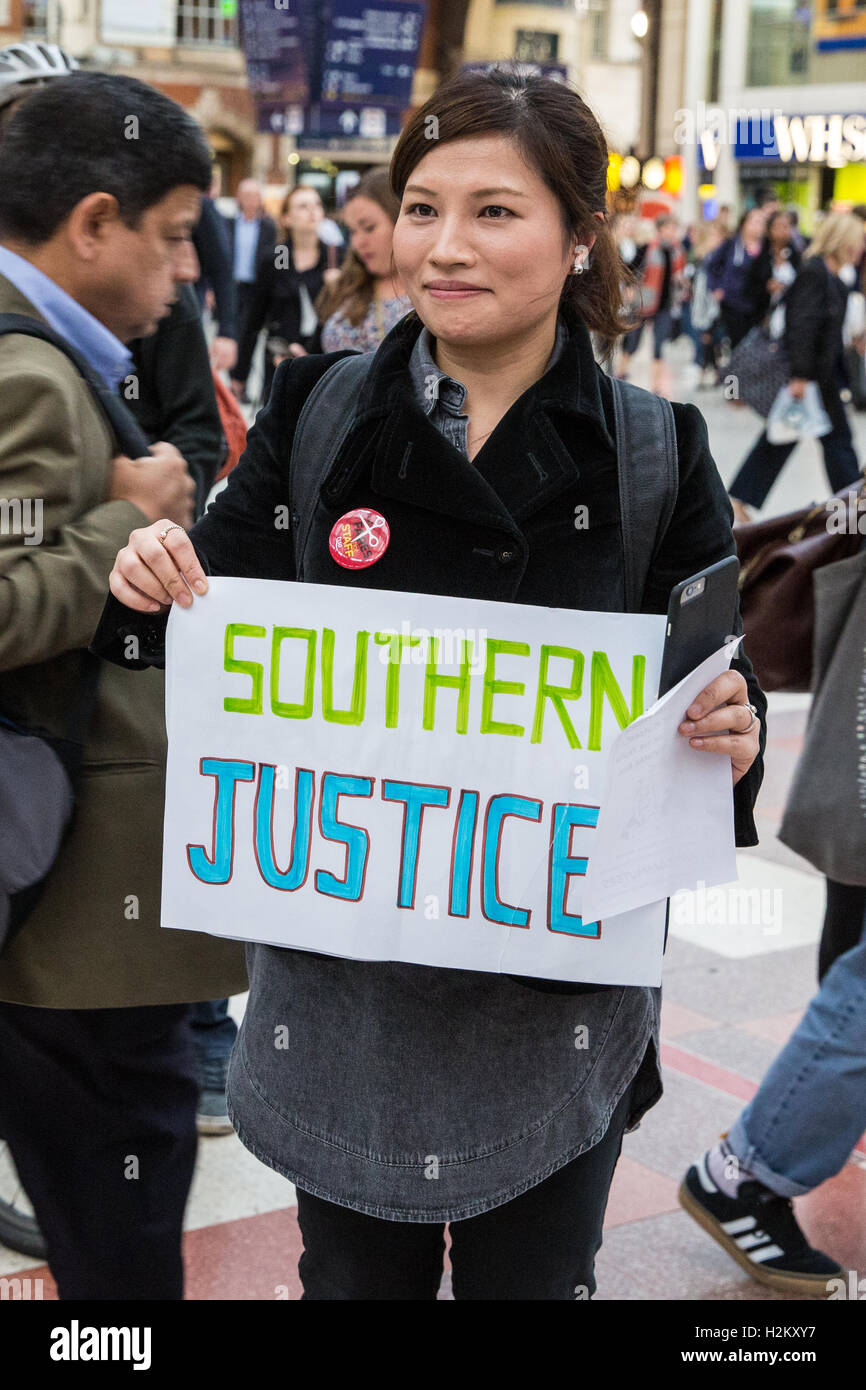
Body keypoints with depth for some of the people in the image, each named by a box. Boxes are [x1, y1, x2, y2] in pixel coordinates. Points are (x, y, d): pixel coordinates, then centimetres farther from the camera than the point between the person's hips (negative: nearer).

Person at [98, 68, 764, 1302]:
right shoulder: (315, 414, -4)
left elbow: (717, 689, -1)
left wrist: (730, 734, -24)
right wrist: (155, 589, -19)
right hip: (339, 976, 1)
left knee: (533, 1280, 18)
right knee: (354, 1275, 20)